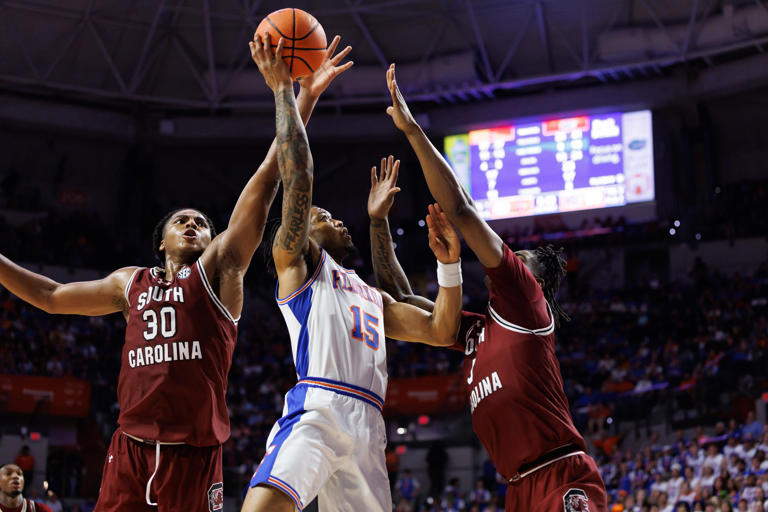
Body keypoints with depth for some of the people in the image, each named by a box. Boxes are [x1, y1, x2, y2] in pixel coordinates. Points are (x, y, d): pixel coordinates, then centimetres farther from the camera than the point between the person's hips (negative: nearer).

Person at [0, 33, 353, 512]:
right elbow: (50, 296, 30)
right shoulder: (130, 282, 19)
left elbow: (264, 184, -5)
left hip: (194, 451, -4)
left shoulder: (218, 268, 5)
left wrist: (305, 97, -13)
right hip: (130, 446, 4)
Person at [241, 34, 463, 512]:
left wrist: (449, 263, 15)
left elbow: (441, 332, 25)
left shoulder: (373, 297, 34)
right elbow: (298, 179, 3)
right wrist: (283, 90, 3)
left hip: (368, 427, 6)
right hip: (318, 407, -6)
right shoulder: (296, 259, 16)